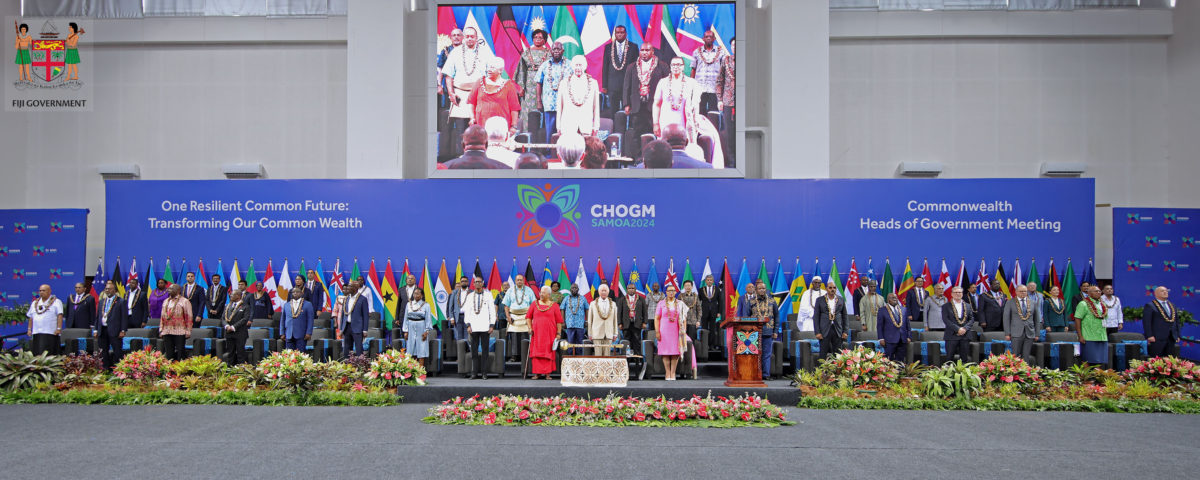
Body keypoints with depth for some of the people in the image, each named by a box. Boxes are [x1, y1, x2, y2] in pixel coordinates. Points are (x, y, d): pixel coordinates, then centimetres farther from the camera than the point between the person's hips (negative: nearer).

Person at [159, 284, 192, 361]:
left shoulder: (184, 301, 0)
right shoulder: (166, 301, 18)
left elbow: (188, 317, -4)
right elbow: (162, 317, 20)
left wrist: (188, 331, -10)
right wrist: (161, 330, 13)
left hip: (179, 332, -5)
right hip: (166, 332, 5)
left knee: (180, 355, -4)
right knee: (169, 354, 5)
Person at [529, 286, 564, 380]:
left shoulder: (554, 306, 3)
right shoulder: (535, 304, 9)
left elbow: (559, 321, 2)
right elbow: (529, 317, 16)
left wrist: (558, 333, -4)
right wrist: (530, 328, 5)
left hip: (549, 333, -2)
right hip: (536, 333, 2)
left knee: (548, 353, -2)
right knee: (536, 353, -2)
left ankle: (547, 373, 2)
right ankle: (536, 373, 3)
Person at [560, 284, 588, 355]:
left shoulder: (582, 298, 8)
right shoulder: (566, 298, 8)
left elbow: (587, 309, 11)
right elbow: (562, 309, 9)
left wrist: (587, 321, 4)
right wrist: (563, 321, 3)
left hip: (580, 324, 0)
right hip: (570, 324, 0)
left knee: (579, 343, 2)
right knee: (570, 342, -2)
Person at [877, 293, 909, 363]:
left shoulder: (903, 310, 14)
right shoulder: (882, 311, 3)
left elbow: (907, 325, 18)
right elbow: (879, 326, 1)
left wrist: (909, 337, 8)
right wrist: (881, 339, -7)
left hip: (903, 341, 4)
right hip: (889, 341, -4)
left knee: (900, 361, 4)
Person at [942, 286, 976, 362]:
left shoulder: (968, 306, 15)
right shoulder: (946, 306, 4)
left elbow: (972, 319, 10)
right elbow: (946, 320, -6)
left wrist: (965, 328, -9)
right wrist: (957, 329, -15)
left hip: (965, 335, 3)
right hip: (952, 336, -3)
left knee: (964, 358, 1)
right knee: (949, 358, -4)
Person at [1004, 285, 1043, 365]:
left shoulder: (1033, 303, 11)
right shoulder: (1010, 302, 4)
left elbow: (1037, 319, 14)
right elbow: (1006, 318, 2)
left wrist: (1037, 334, 9)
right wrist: (1007, 333, -5)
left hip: (1030, 333, 2)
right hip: (1016, 333, -2)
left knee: (1026, 356, 1)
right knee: (1015, 356, -5)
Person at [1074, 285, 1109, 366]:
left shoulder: (1102, 304, 15)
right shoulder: (1083, 304, -7)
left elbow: (1104, 320, 23)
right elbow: (1077, 320, -12)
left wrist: (1105, 334, 17)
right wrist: (1080, 336, -16)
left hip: (1102, 338, 6)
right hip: (1089, 338, -6)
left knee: (1099, 362, 5)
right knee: (1088, 362, -5)